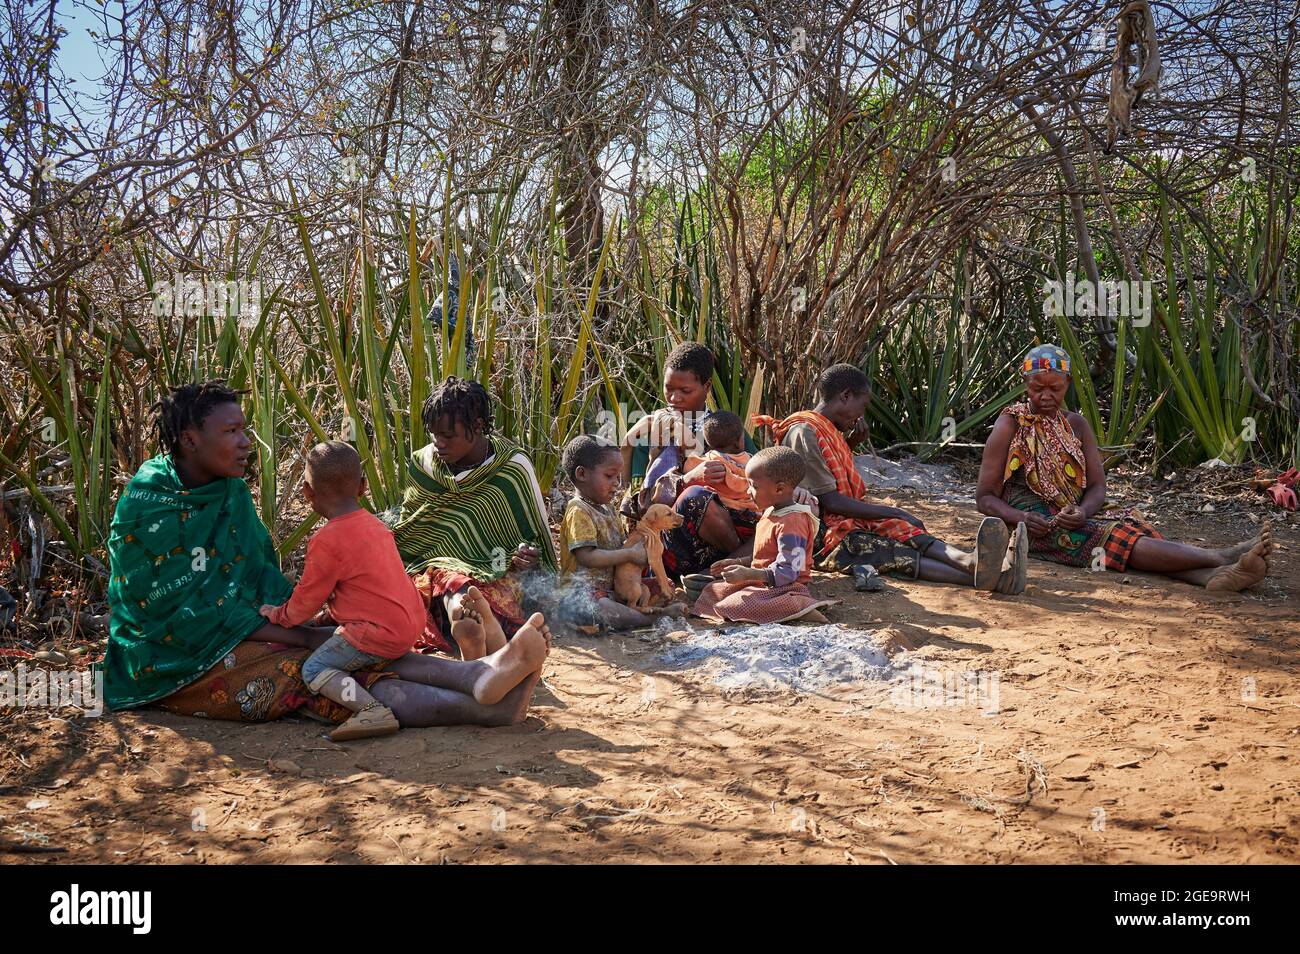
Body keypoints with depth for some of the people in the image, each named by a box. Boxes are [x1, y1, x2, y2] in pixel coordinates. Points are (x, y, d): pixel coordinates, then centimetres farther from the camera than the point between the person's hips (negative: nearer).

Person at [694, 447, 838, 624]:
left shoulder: (791, 523, -23)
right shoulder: (771, 512, 11)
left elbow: (787, 572, -27)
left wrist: (748, 574, -31)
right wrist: (738, 563, 17)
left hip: (784, 587, -11)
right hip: (762, 582, 11)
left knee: (733, 607, -30)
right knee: (713, 590, 13)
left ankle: (800, 607, -22)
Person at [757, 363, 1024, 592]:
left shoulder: (827, 429, 18)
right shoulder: (804, 432, -13)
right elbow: (832, 502, -18)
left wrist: (849, 442, 21)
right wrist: (893, 512, -14)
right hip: (821, 533, -9)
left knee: (906, 531, -18)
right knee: (897, 555, -31)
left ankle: (970, 561, -46)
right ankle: (977, 574, -54)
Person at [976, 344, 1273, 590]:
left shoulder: (1076, 425, 14)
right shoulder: (1010, 426, -1)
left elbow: (1097, 486, 7)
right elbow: (985, 497, -3)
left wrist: (1082, 512, -17)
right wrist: (1022, 518, -23)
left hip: (1075, 516, 5)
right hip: (1036, 524, -5)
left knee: (1131, 525, -26)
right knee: (1115, 538, -28)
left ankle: (1213, 576, -51)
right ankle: (1221, 558, -44)